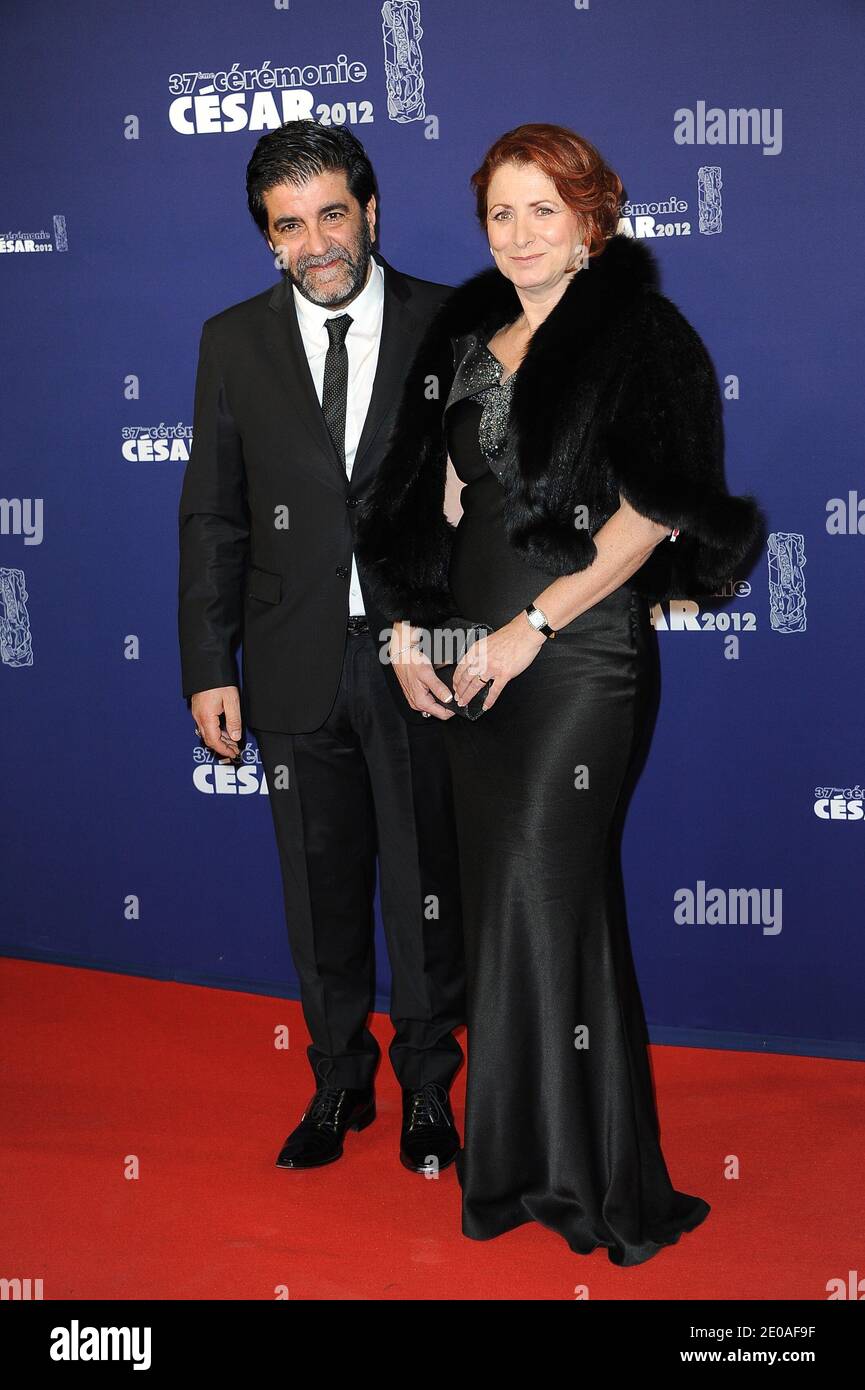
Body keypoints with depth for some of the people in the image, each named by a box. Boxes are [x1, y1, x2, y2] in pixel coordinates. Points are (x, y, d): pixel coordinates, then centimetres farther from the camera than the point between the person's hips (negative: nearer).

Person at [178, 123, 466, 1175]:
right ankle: (339, 1084, 33)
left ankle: (427, 1089, 30)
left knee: (427, 887, 10)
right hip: (296, 667, 2)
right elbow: (211, 516, 5)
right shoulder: (234, 342, 5)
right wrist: (209, 668, 0)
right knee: (321, 890, 13)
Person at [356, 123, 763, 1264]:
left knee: (541, 886, -9)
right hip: (473, 658, 6)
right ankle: (516, 1166, 22)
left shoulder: (642, 334, -2)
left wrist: (530, 628, -14)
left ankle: (578, 1172, 7)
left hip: (582, 650, -6)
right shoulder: (467, 342, 16)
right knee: (500, 895, 8)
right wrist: (408, 627, 5)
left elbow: (653, 511, -11)